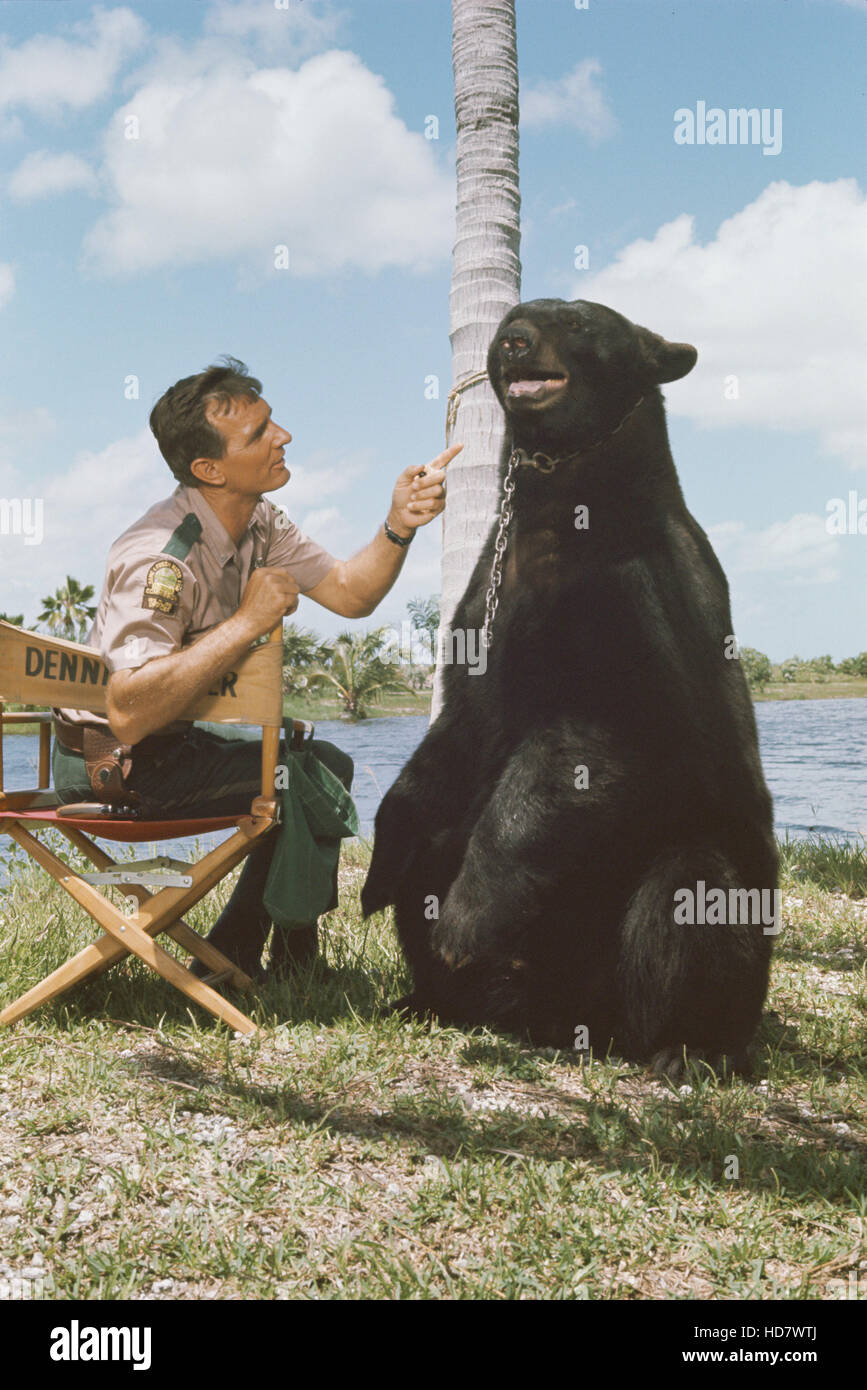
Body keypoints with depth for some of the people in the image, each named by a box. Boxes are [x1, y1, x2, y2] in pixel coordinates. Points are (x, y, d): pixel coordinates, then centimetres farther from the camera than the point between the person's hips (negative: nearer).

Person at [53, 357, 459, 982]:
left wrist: (398, 527, -19)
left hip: (173, 738, 10)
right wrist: (247, 622, -35)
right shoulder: (159, 557, -29)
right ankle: (229, 963, 6)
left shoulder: (260, 521, 1)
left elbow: (349, 593, 0)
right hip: (110, 763, -10)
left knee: (330, 765, 16)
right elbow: (130, 712, -39)